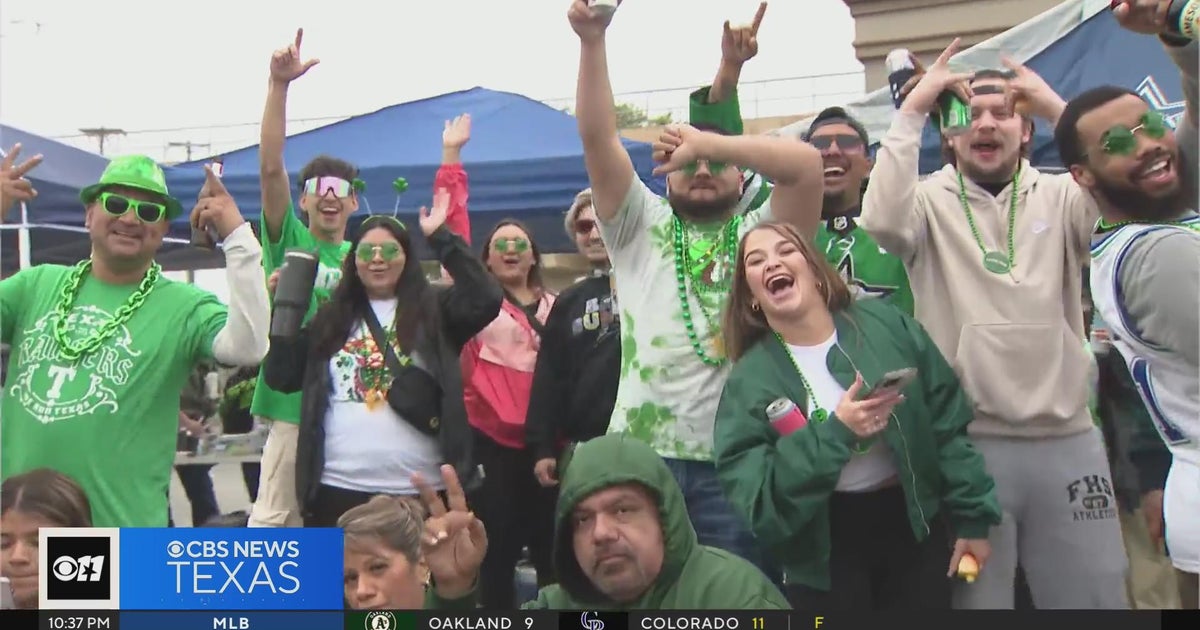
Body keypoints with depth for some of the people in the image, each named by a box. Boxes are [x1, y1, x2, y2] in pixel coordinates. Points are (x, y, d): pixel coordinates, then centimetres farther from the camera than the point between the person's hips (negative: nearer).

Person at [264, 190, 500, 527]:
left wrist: (440, 236, -10)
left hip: (417, 488, -2)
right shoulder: (331, 316, 12)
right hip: (337, 486, 2)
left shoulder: (433, 310, 5)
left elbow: (485, 300, -14)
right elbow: (281, 378, 7)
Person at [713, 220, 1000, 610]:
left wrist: (971, 518, 1)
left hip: (915, 523, 2)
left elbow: (947, 424, 2)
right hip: (825, 545, -1)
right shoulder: (750, 377, -8)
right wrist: (834, 434, -26)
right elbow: (751, 491, -18)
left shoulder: (886, 324, -4)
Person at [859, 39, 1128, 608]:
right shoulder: (930, 201, 1)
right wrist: (913, 108, -17)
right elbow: (882, 220, -21)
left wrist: (1059, 108, -15)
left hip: (1068, 439, 2)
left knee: (1095, 594, 12)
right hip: (966, 442, -2)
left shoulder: (1060, 197, 6)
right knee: (977, 597, 9)